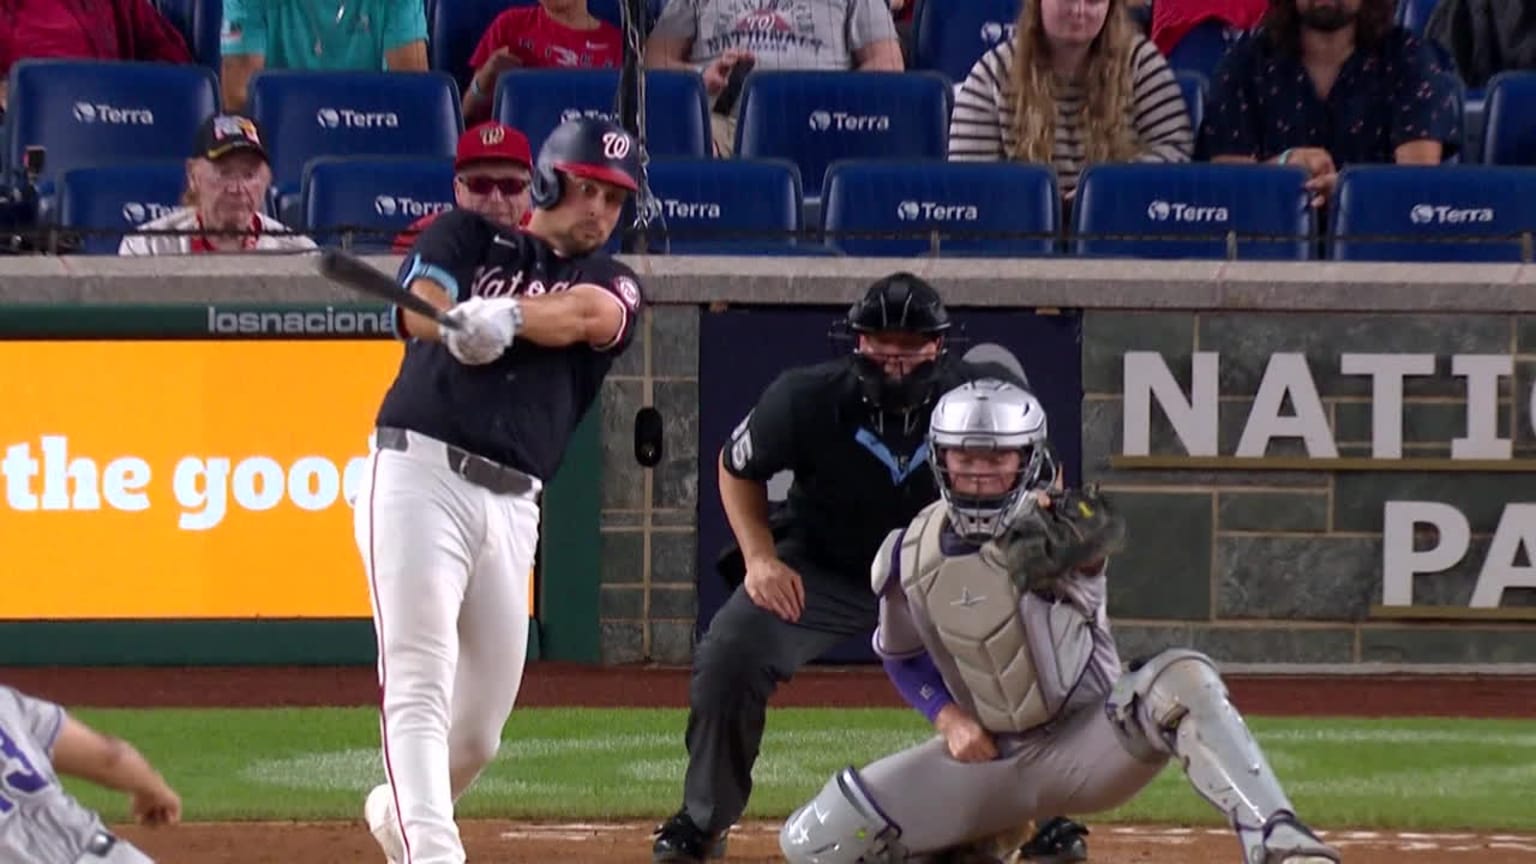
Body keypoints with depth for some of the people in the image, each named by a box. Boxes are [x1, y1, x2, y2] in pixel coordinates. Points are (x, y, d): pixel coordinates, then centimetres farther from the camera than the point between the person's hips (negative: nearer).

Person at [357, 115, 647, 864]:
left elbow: (591, 315, -7)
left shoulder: (613, 283, 17)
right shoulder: (469, 239, 13)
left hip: (512, 506, 4)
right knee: (419, 684, -17)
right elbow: (424, 311, -7)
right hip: (421, 472, -4)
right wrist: (466, 326, -31)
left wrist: (504, 317, -28)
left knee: (479, 728, 10)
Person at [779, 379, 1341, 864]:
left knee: (1183, 681, -36)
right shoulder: (911, 555, -2)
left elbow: (1101, 537, -33)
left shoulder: (1056, 527, -12)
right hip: (989, 755, 4)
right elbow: (903, 659, 12)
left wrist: (1083, 531, -56)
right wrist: (950, 718, -4)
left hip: (1089, 742, -4)